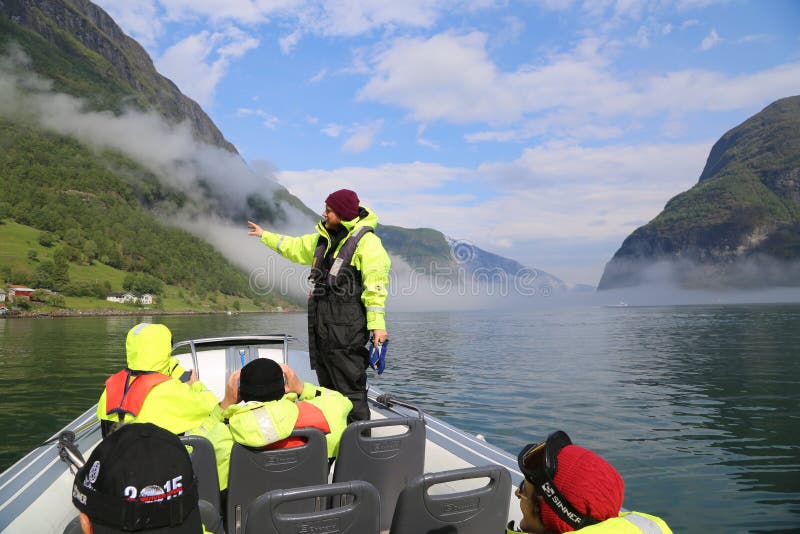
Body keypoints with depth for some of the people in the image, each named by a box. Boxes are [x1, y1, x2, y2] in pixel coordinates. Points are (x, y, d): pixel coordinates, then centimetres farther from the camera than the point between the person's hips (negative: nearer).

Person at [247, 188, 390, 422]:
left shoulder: (366, 241, -12)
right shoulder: (324, 238, 15)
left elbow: (375, 285, -19)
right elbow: (295, 247, 33)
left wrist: (377, 324, -24)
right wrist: (265, 235, 41)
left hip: (346, 328, -9)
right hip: (321, 324, 9)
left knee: (350, 387, -7)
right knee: (327, 386, 18)